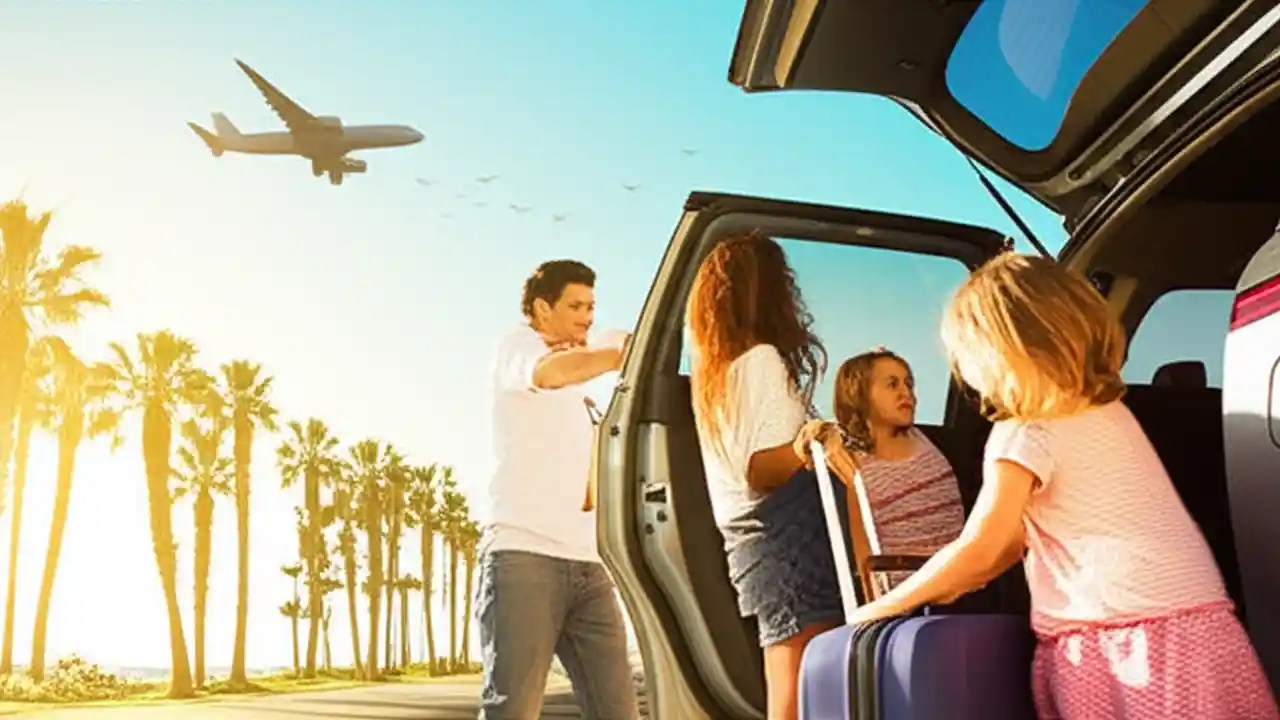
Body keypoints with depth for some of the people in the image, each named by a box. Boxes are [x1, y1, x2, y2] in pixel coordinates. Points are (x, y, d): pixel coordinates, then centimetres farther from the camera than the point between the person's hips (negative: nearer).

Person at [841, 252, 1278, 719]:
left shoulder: (1024, 436, -10)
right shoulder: (1108, 412, 14)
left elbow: (978, 549, -9)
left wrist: (884, 606, 3)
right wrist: (949, 586, 22)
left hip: (1117, 638, -7)